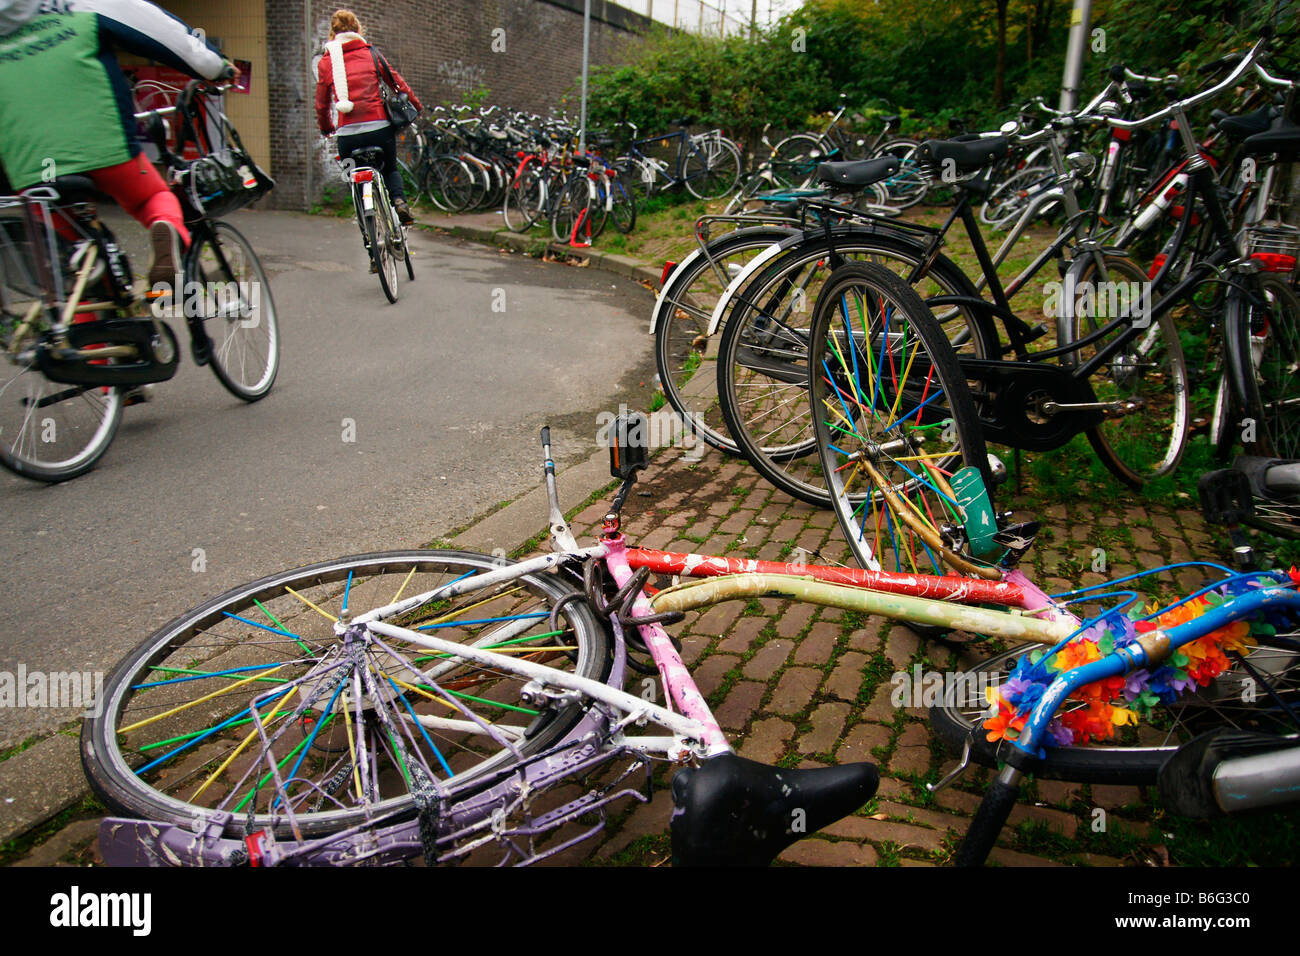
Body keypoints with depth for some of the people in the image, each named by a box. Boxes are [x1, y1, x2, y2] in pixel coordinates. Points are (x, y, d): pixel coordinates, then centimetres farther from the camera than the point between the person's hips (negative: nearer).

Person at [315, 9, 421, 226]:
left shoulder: (325, 62, 8)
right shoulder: (371, 53, 6)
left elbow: (321, 103, 14)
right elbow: (397, 82, 11)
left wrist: (326, 128, 31)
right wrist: (417, 106, 26)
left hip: (347, 133, 0)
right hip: (379, 127, 0)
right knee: (391, 169, 24)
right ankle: (400, 200, -5)